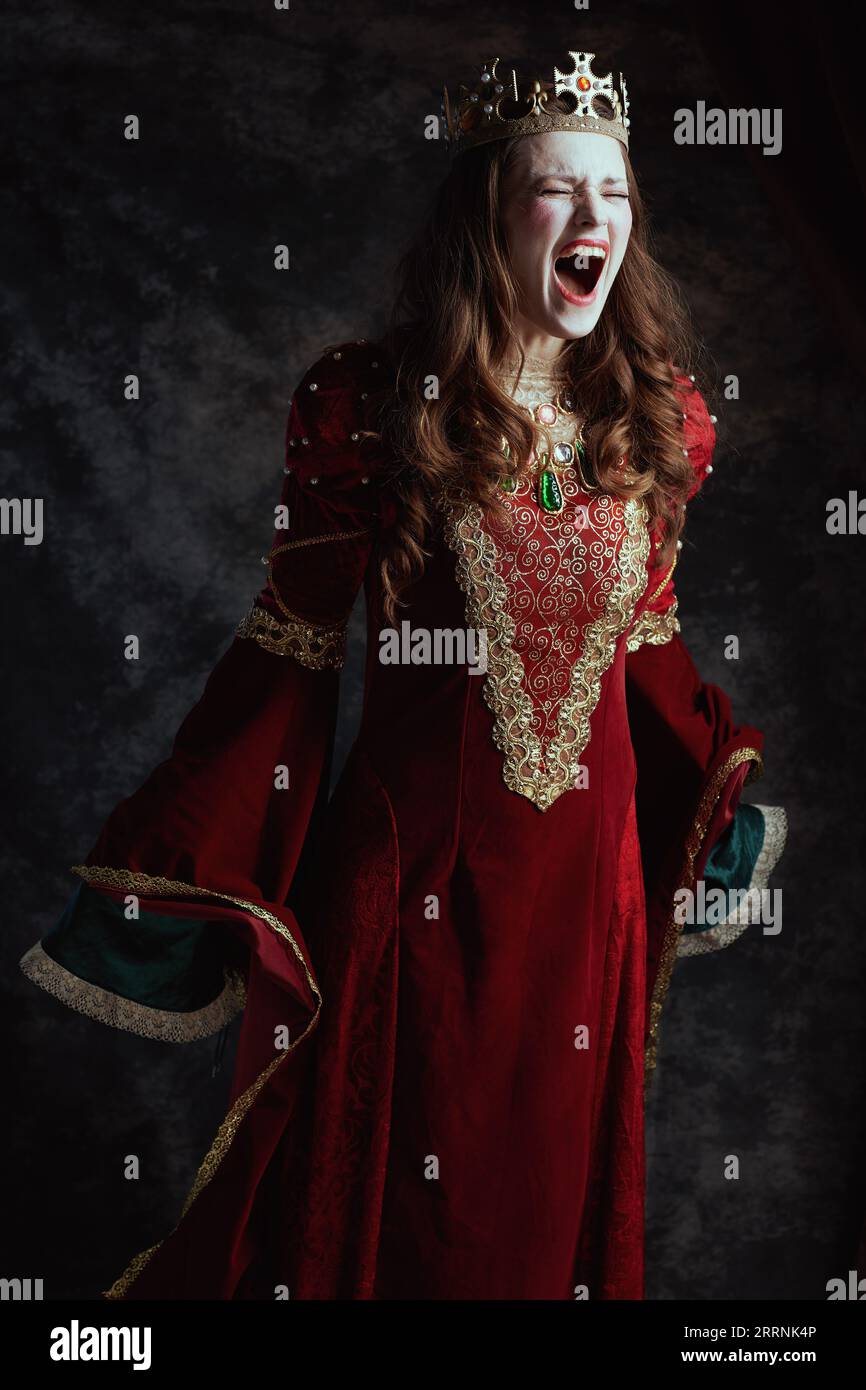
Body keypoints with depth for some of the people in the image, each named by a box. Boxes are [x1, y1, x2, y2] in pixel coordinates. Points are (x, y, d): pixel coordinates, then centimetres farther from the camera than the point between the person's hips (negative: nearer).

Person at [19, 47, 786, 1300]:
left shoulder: (654, 417, 1)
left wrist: (722, 809, 10)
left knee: (555, 1175, 19)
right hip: (411, 865, -3)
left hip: (587, 866, 4)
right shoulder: (371, 406, -10)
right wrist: (164, 875, -9)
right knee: (365, 1179, 11)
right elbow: (292, 652, -8)